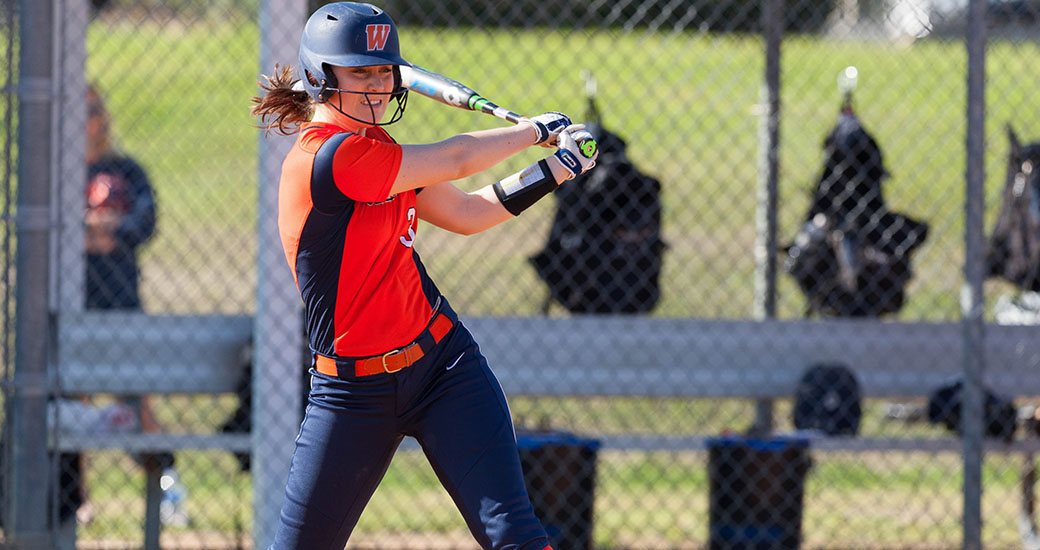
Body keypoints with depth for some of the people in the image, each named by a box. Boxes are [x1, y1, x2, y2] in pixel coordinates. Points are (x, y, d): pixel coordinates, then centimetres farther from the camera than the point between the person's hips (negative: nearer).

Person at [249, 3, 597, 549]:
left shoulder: (371, 148, 9)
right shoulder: (329, 158, -19)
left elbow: (465, 213, 17)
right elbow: (454, 160, -11)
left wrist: (553, 169, 7)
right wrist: (539, 129, 4)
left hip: (442, 359, 6)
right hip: (355, 394, -6)